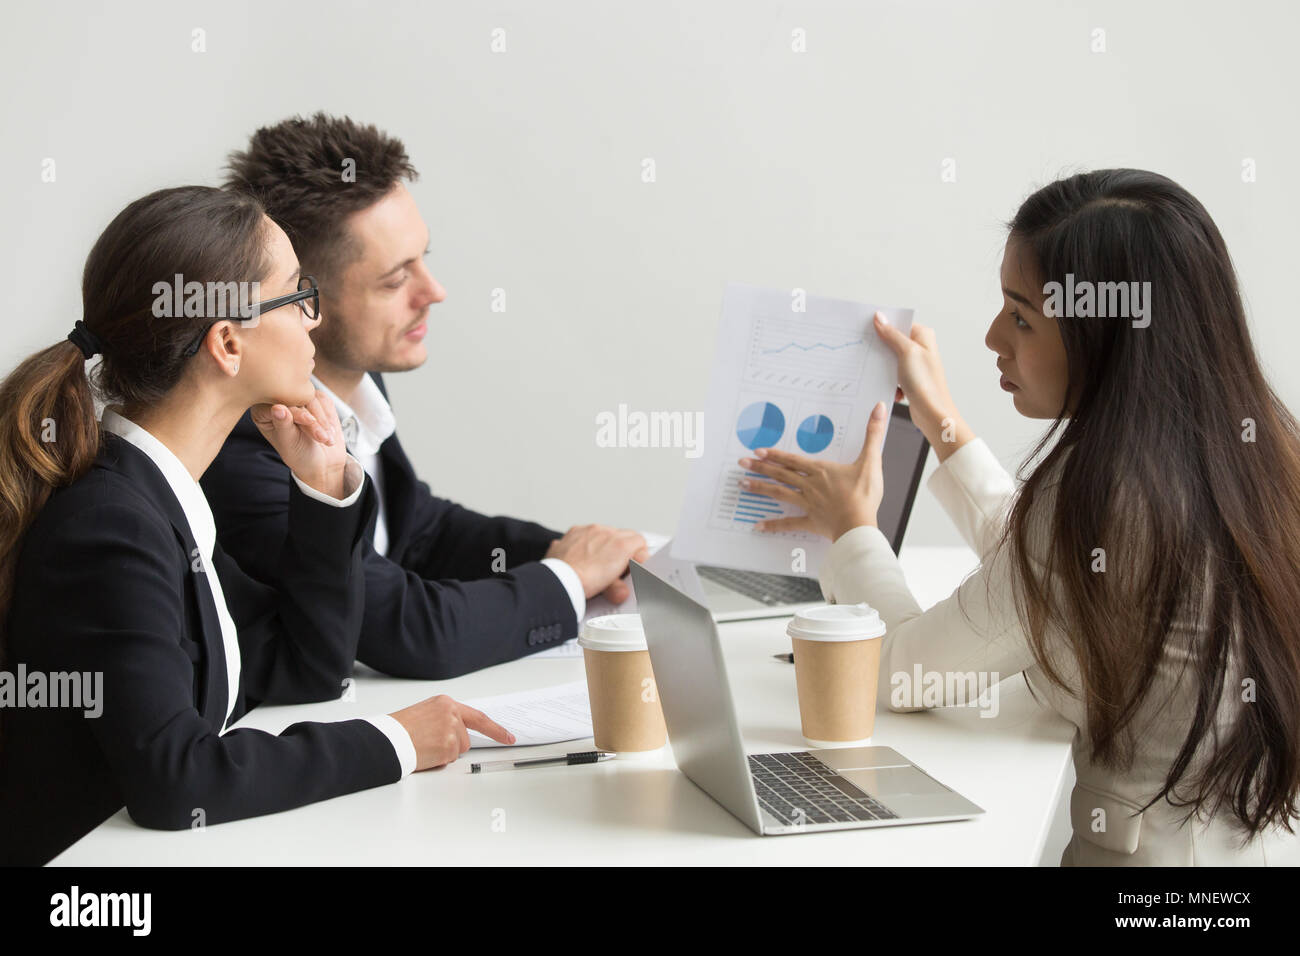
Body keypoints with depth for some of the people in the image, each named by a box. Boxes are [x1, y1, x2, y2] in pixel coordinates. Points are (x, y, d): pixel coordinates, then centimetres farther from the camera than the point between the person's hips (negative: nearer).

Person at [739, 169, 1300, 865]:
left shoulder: (1100, 497, -24)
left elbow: (902, 673, -13)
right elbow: (1042, 583, 16)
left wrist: (851, 527, 4)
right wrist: (943, 423, 20)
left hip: (1153, 855, -8)